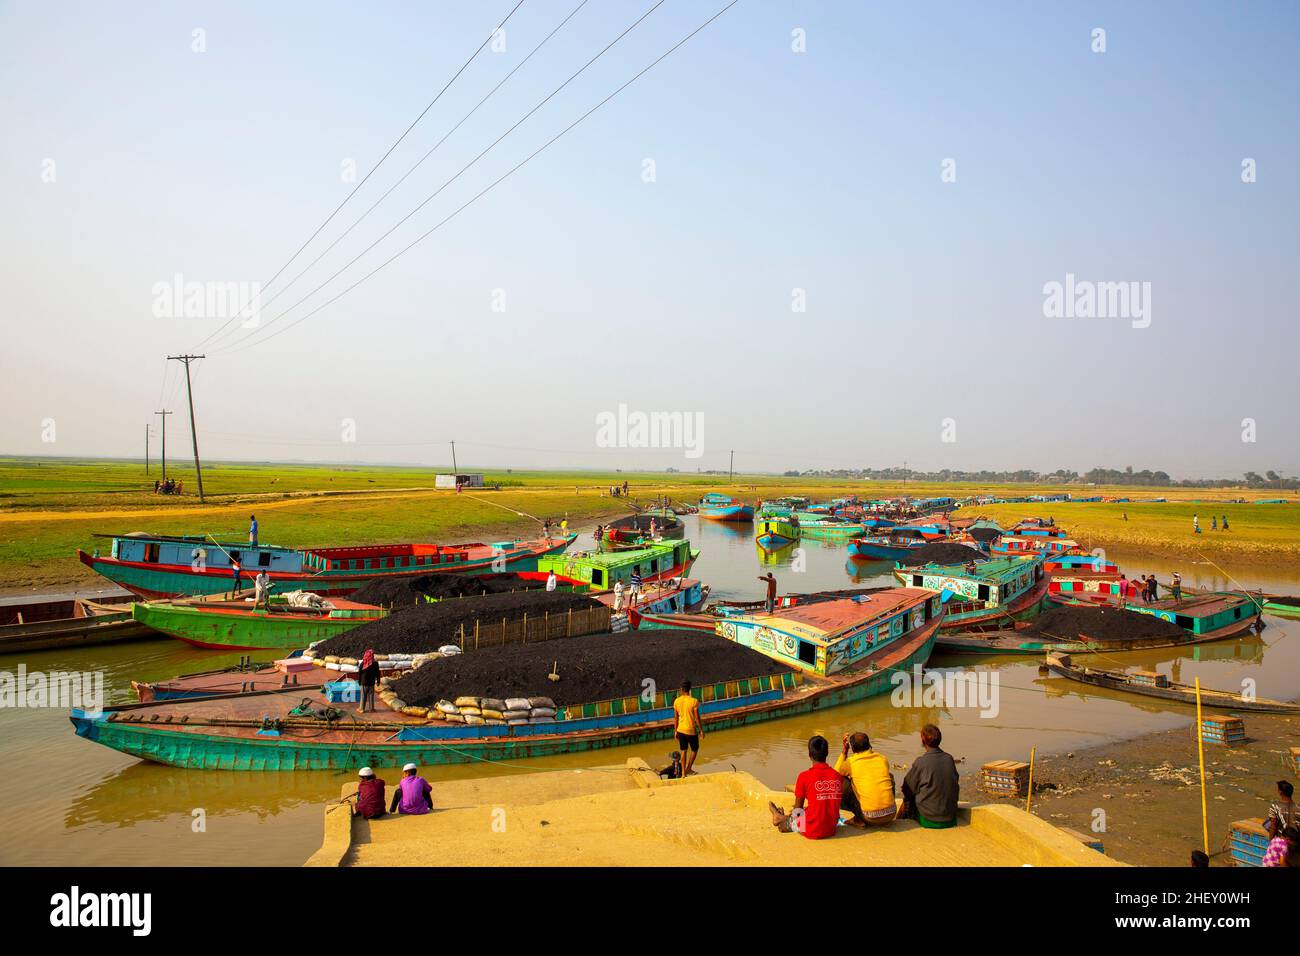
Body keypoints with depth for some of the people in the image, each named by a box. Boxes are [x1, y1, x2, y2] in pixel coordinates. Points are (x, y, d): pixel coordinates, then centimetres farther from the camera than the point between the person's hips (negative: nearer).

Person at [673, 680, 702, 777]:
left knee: (683, 751, 15)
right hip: (691, 730, -4)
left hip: (681, 730, 4)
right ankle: (688, 769, 19)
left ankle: (683, 773, 17)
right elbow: (697, 718, -13)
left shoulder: (676, 701, -5)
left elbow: (676, 718, 3)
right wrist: (701, 730, -2)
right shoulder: (694, 701, -16)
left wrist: (675, 731, 13)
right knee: (694, 750, 18)